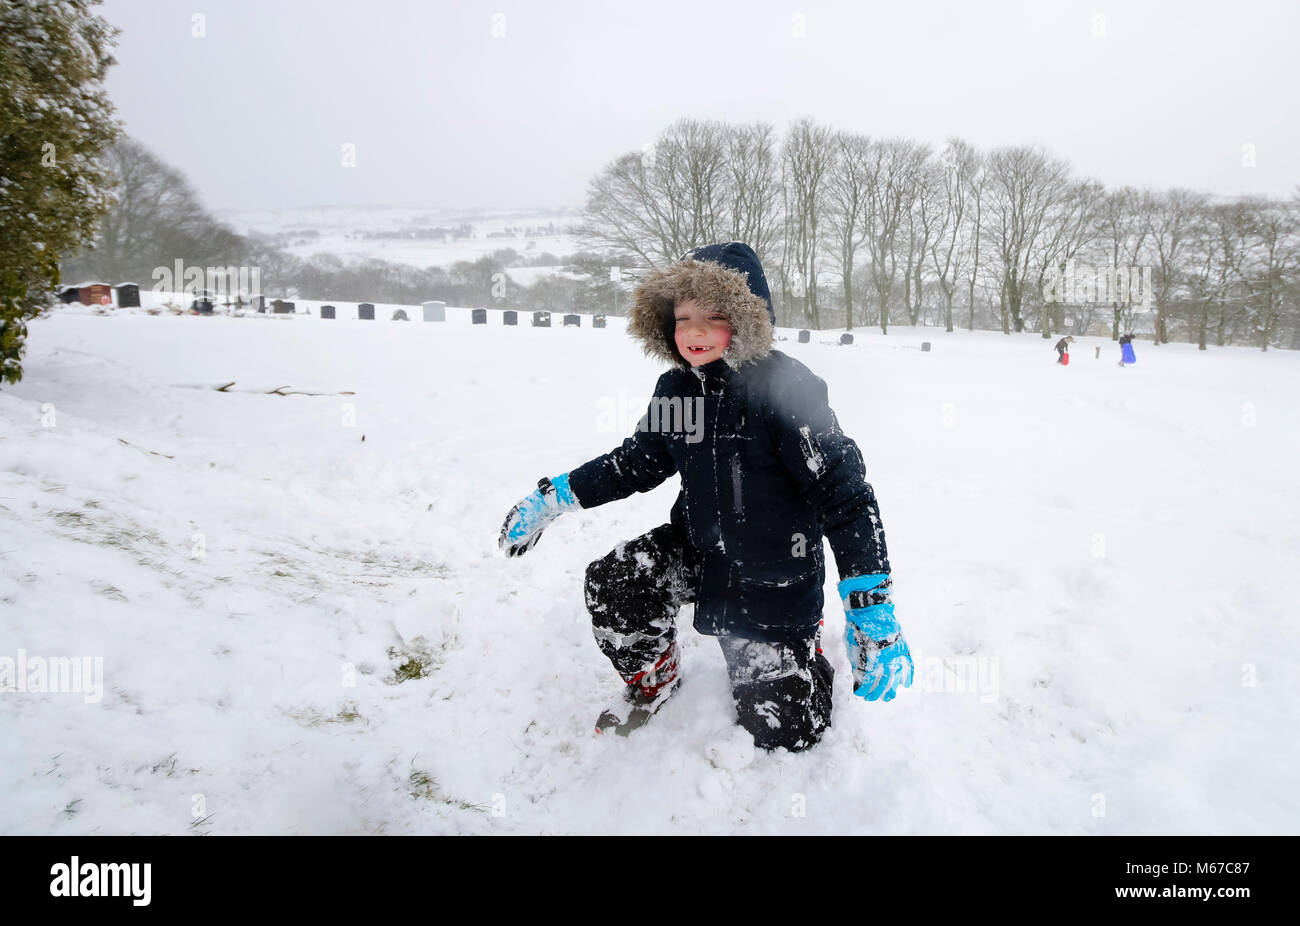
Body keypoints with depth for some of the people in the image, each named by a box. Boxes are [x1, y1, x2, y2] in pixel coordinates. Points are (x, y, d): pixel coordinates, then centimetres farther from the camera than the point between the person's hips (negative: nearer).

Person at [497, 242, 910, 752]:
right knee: (611, 586, -20)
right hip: (699, 547, 5)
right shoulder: (676, 389, -4)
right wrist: (554, 496, 6)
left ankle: (806, 647, 35)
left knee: (781, 730, 0)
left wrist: (872, 606, -28)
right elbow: (639, 461, 12)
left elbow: (844, 491, -24)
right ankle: (653, 680, 12)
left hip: (773, 576, -4)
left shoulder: (786, 387, -24)